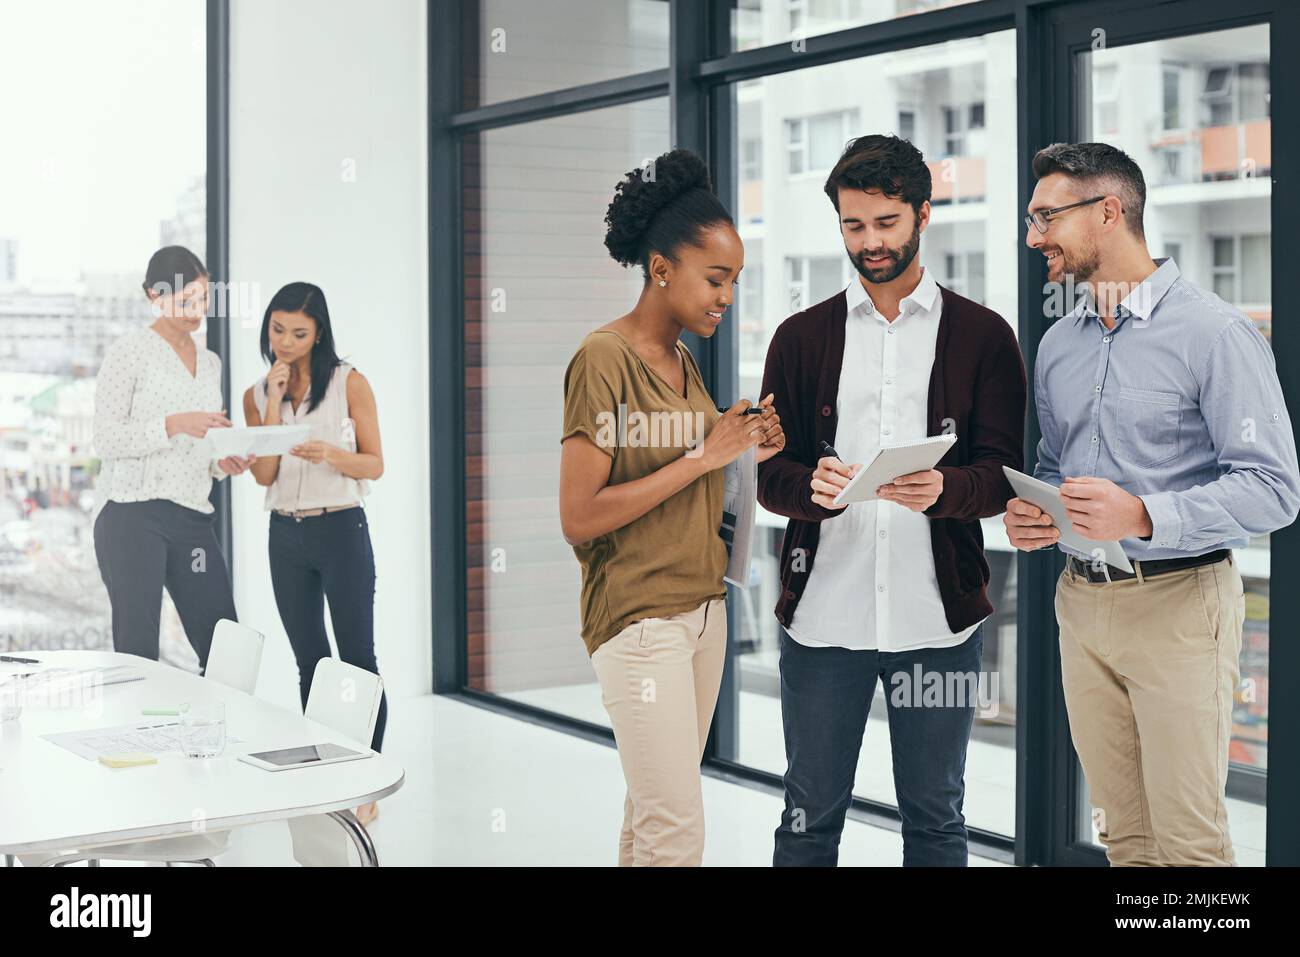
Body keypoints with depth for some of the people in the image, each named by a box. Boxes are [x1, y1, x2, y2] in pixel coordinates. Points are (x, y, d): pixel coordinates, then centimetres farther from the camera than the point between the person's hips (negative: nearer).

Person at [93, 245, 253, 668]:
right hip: (132, 515, -6)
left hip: (192, 517, 6)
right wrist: (173, 424, -20)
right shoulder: (129, 352, -2)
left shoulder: (210, 363, 18)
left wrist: (223, 462, 2)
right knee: (137, 652, -6)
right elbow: (106, 441, -8)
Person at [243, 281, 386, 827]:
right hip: (285, 536, 4)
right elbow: (263, 475, -3)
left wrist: (329, 454, -22)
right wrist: (275, 401, -8)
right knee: (310, 663, 10)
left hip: (341, 530, -4)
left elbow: (375, 465, -3)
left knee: (357, 659, -3)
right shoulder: (257, 395, 6)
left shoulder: (349, 384, -4)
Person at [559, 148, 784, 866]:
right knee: (677, 832, -9)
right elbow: (579, 519, -17)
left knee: (651, 813, 8)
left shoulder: (684, 362, 13)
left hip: (702, 607, 8)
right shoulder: (604, 360, -11)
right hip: (638, 614, -8)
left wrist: (743, 451, 1)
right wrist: (701, 457, -16)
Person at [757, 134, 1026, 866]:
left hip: (938, 619, -1)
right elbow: (771, 476, 5)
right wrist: (813, 487, -18)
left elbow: (1003, 475, -1)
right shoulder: (801, 337, 9)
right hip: (824, 613, 1)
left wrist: (943, 489, -24)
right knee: (810, 819, 8)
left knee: (936, 820, 10)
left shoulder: (983, 335, 5)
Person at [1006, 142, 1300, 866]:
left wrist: (1143, 516, -26)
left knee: (1190, 842, -4)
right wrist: (1029, 515, 1)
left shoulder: (1215, 333, -9)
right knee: (1125, 834, 12)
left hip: (1178, 605, -6)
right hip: (1081, 601, 6)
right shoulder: (1058, 344, 13)